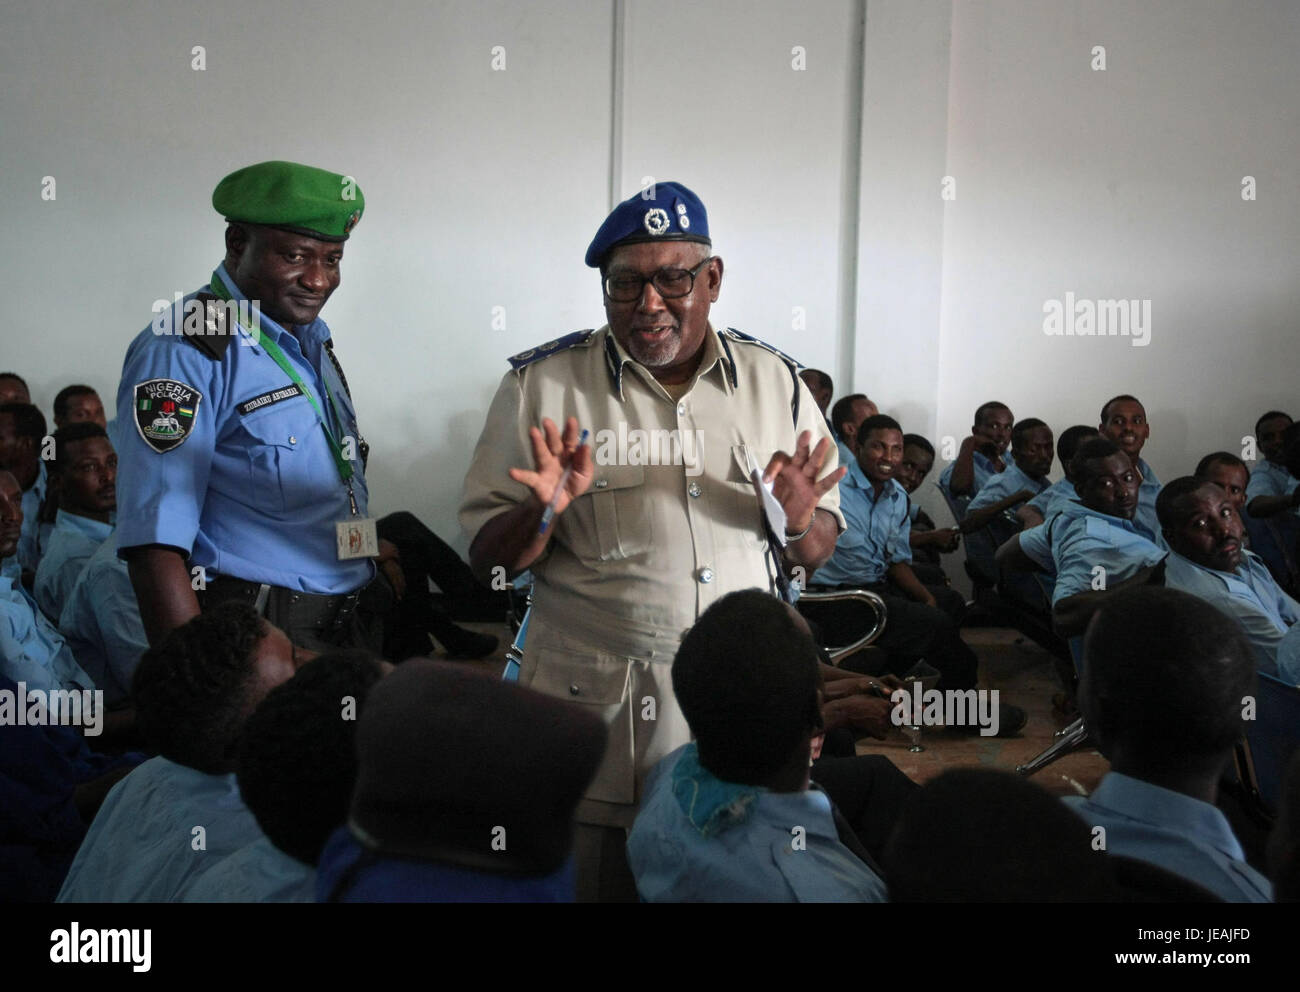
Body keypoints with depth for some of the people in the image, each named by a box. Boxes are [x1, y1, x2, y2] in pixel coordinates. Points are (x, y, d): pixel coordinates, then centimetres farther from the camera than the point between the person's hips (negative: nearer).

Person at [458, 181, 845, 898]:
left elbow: (817, 552, 10)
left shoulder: (776, 382, 4)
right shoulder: (542, 386, -3)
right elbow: (487, 563, -2)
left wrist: (800, 521, -13)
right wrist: (544, 511, -21)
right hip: (592, 713, -2)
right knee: (583, 880, 10)